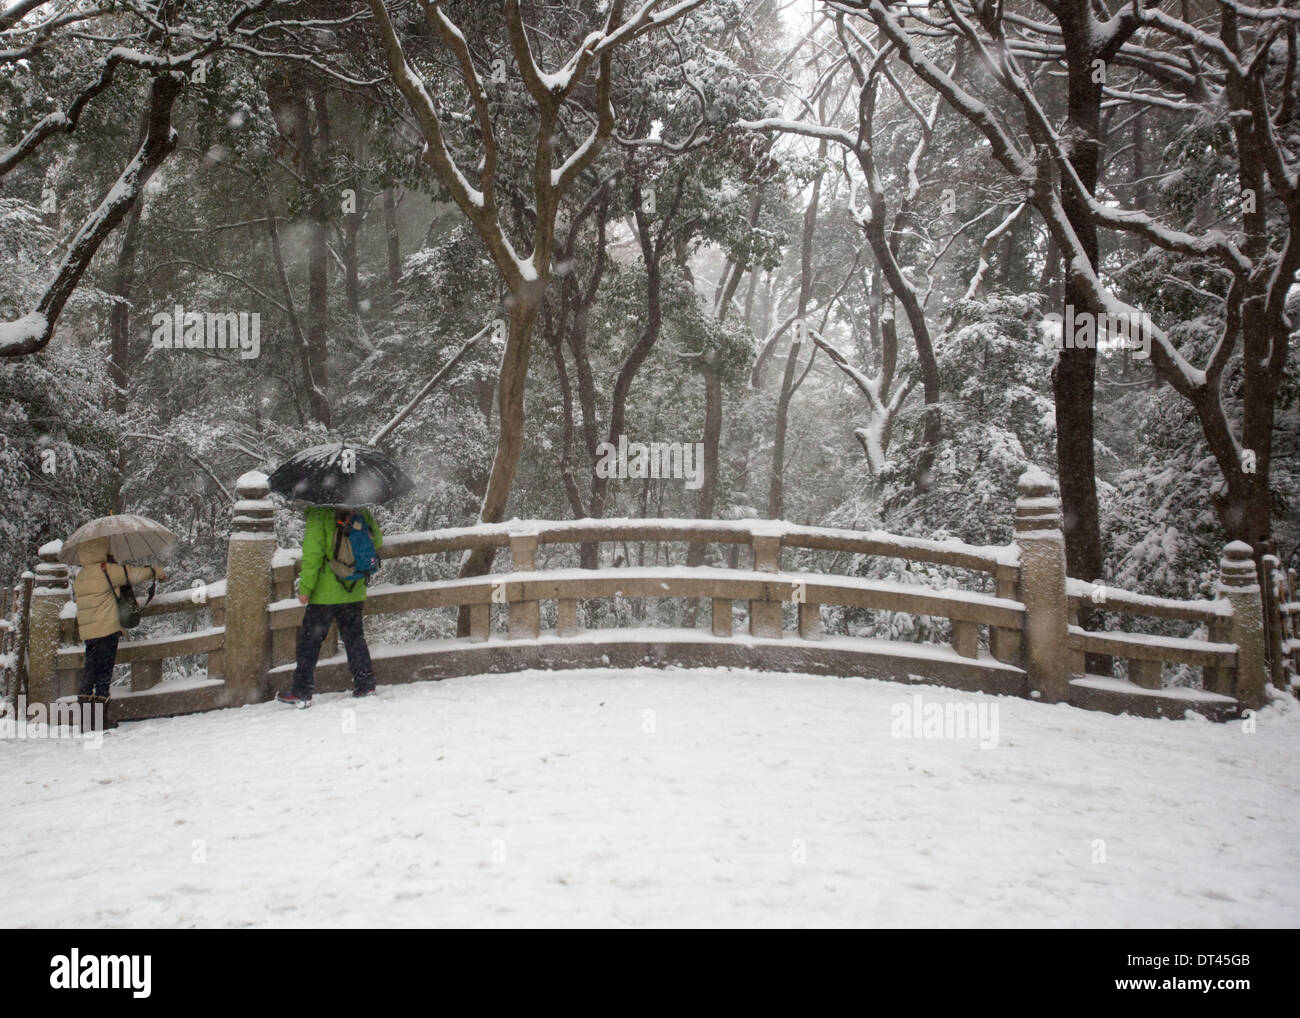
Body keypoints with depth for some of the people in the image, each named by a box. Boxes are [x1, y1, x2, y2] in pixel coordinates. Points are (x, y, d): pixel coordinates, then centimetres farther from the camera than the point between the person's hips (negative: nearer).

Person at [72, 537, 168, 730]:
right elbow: (134, 573, -1)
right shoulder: (107, 570, -8)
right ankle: (101, 717, -4)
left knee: (90, 671, 12)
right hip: (106, 630, -7)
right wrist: (156, 572, 15)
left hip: (87, 632, 7)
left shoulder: (79, 577, 15)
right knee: (104, 673, -4)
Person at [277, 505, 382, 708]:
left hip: (325, 594, -4)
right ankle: (365, 685, 17)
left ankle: (302, 693, 10)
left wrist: (305, 588, -11)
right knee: (354, 637, 16)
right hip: (355, 592, 4)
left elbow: (312, 554, -17)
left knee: (309, 640, 6)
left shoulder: (318, 514, -13)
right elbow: (377, 541, 11)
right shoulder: (361, 511, 0)